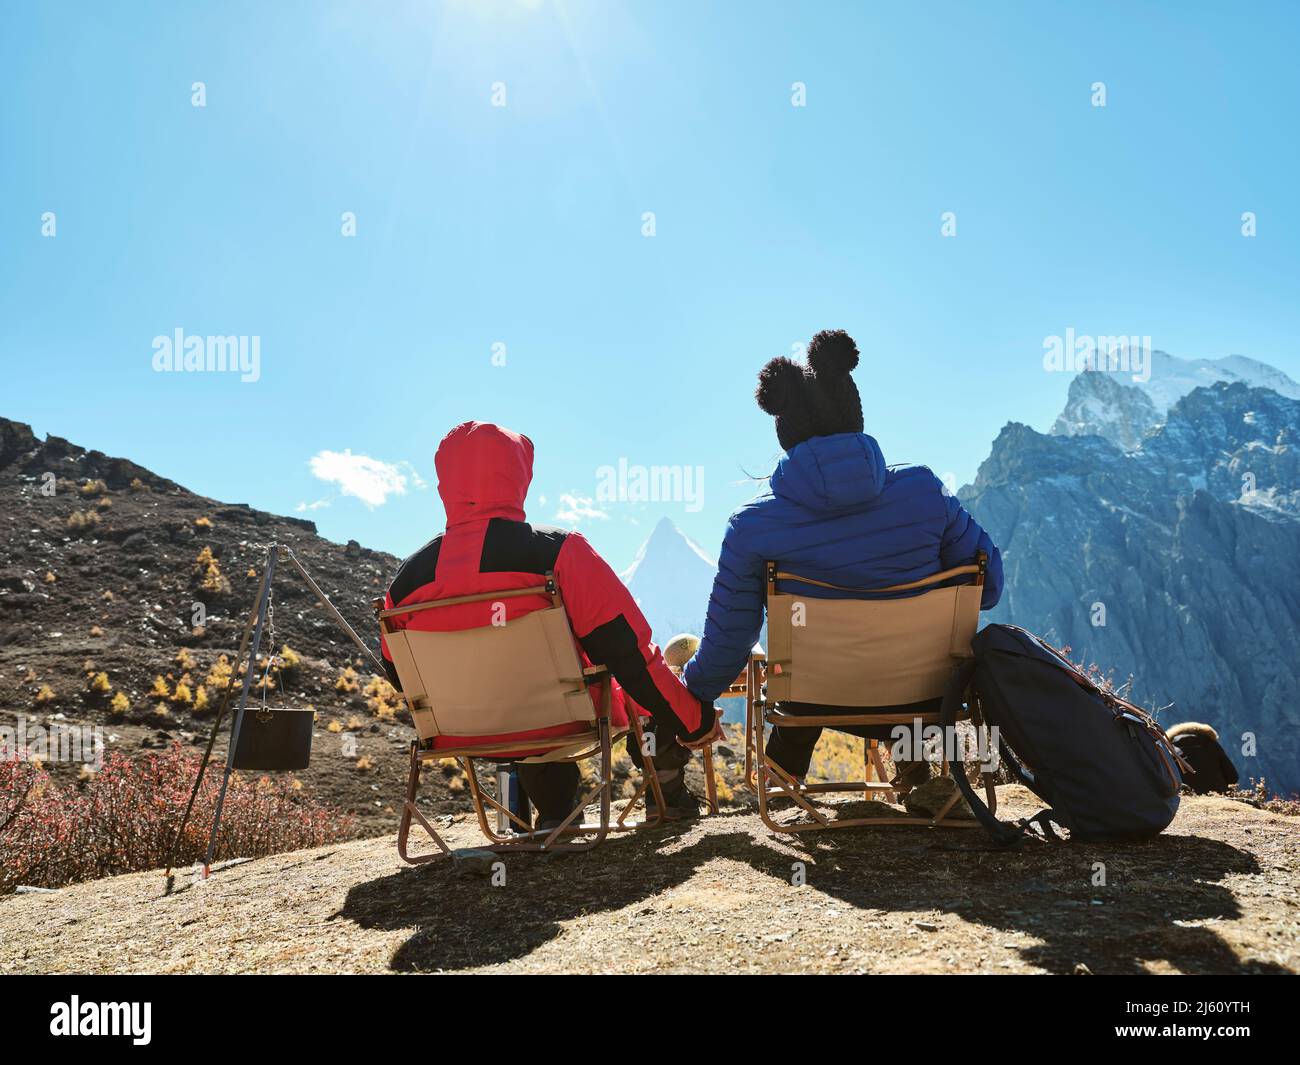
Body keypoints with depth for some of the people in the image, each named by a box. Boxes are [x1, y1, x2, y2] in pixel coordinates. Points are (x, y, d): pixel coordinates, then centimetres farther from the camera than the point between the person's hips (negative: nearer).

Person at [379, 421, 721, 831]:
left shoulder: (406, 577, -6)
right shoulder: (556, 551, -20)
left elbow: (400, 678, 7)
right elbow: (625, 651, -17)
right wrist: (696, 719, -4)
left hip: (467, 739, 4)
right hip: (563, 725, -4)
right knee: (646, 687, 25)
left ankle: (553, 812, 36)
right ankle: (668, 791, 39)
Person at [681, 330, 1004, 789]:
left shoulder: (752, 526, -17)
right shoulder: (923, 490, -13)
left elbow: (728, 641, -8)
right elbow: (987, 584, -2)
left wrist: (689, 699, 11)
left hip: (819, 705, 0)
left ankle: (787, 767, 45)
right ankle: (914, 750, 38)